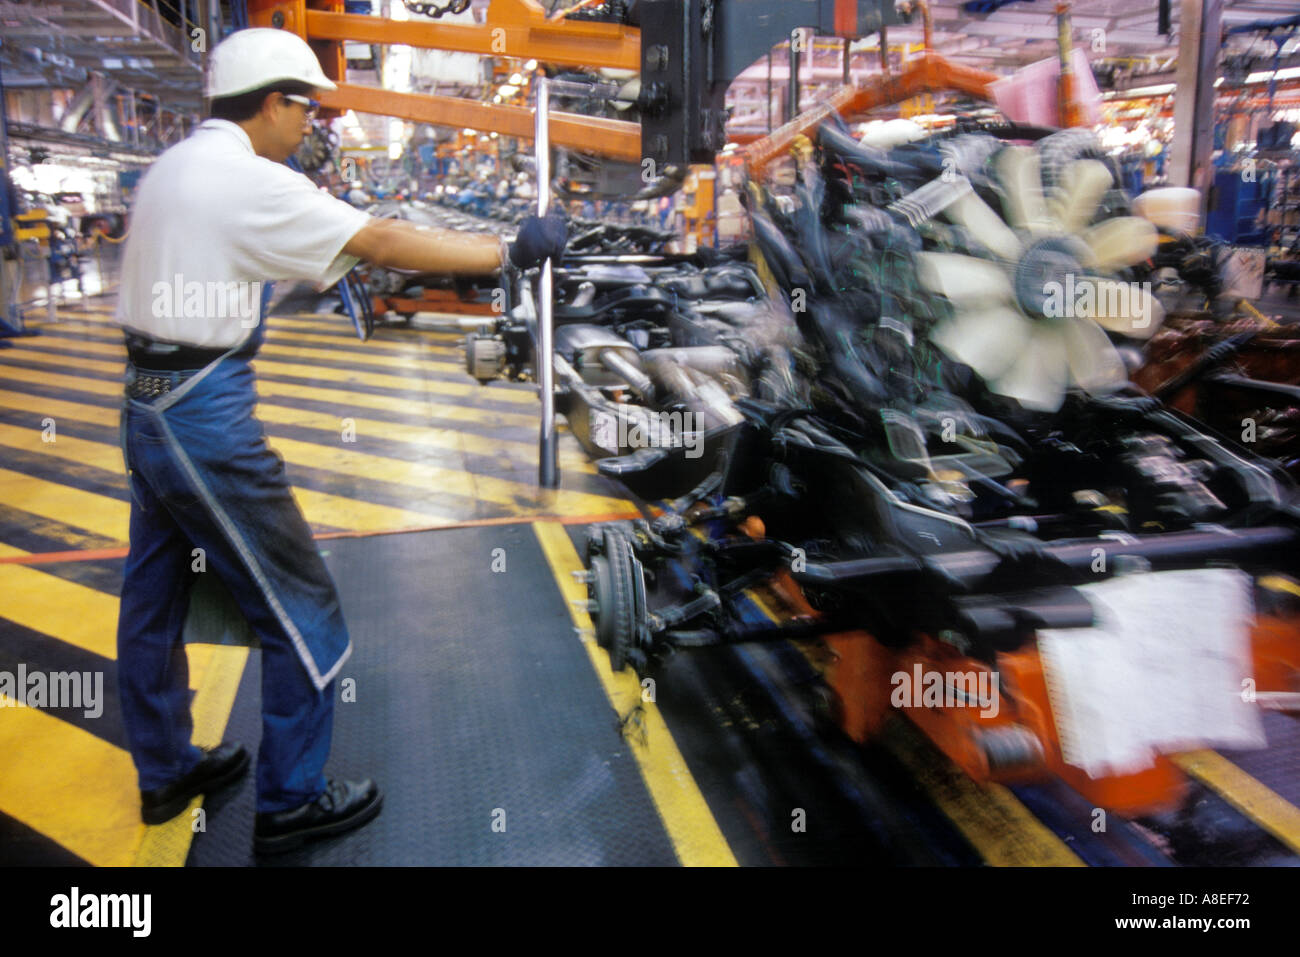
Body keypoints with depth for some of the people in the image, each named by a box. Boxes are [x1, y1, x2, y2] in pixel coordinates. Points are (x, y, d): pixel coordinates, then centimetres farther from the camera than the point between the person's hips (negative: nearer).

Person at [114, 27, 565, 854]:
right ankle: (291, 804, 14)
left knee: (155, 598, 19)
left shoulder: (173, 167, 12)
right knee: (304, 612, 1)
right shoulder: (248, 181, -15)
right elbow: (386, 242, -17)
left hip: (149, 404, 10)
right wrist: (510, 252, -12)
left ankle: (166, 772, 37)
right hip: (206, 416, -10)